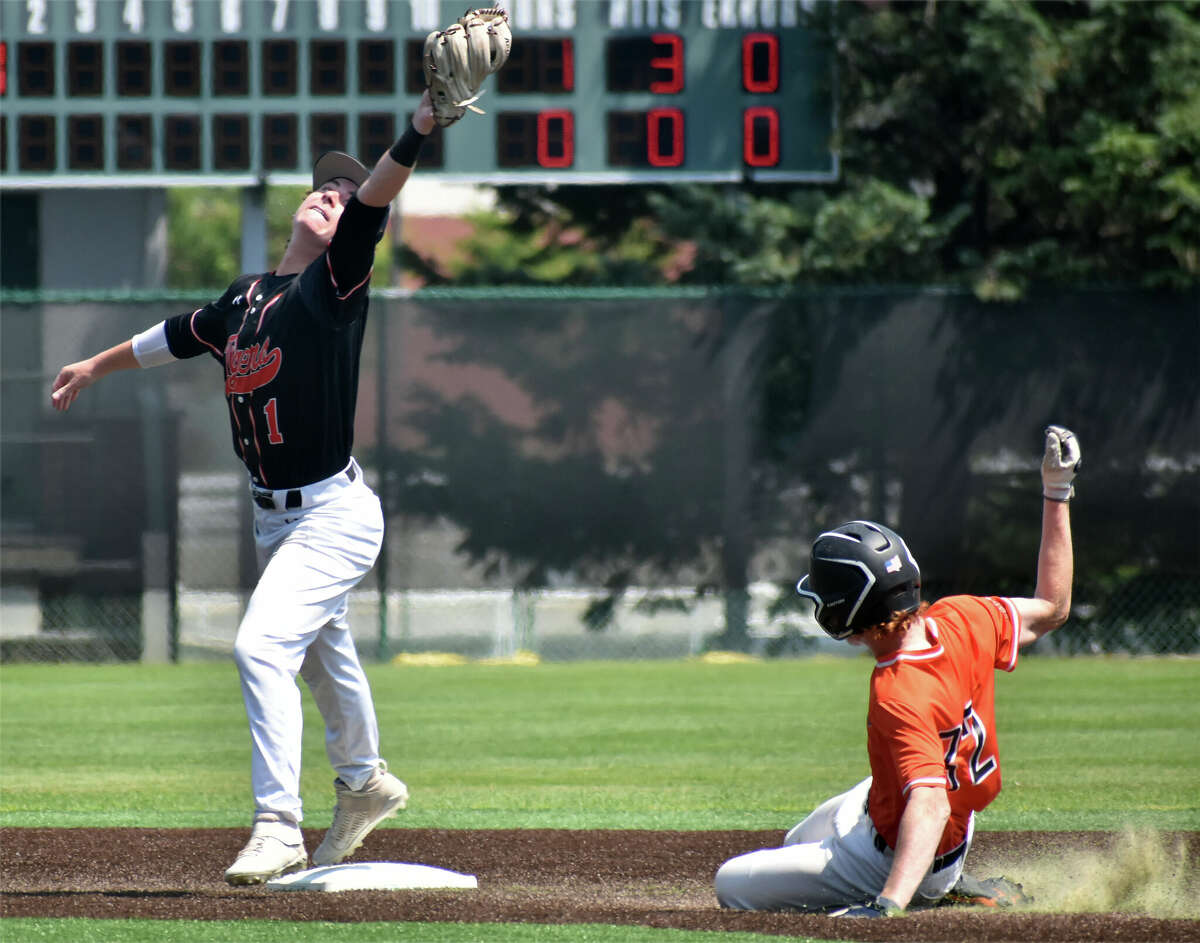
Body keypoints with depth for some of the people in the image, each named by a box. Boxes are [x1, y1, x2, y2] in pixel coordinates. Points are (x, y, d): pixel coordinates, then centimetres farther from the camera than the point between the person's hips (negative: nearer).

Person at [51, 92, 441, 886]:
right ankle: (364, 783, 46)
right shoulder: (243, 301, 9)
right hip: (276, 517, 8)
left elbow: (374, 201, -28)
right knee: (324, 656, 24)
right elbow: (174, 337, 28)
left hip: (334, 515, -8)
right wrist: (98, 366, 43)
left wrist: (419, 131, -44)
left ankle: (279, 827, -15)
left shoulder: (335, 284, -11)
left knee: (262, 645, -20)